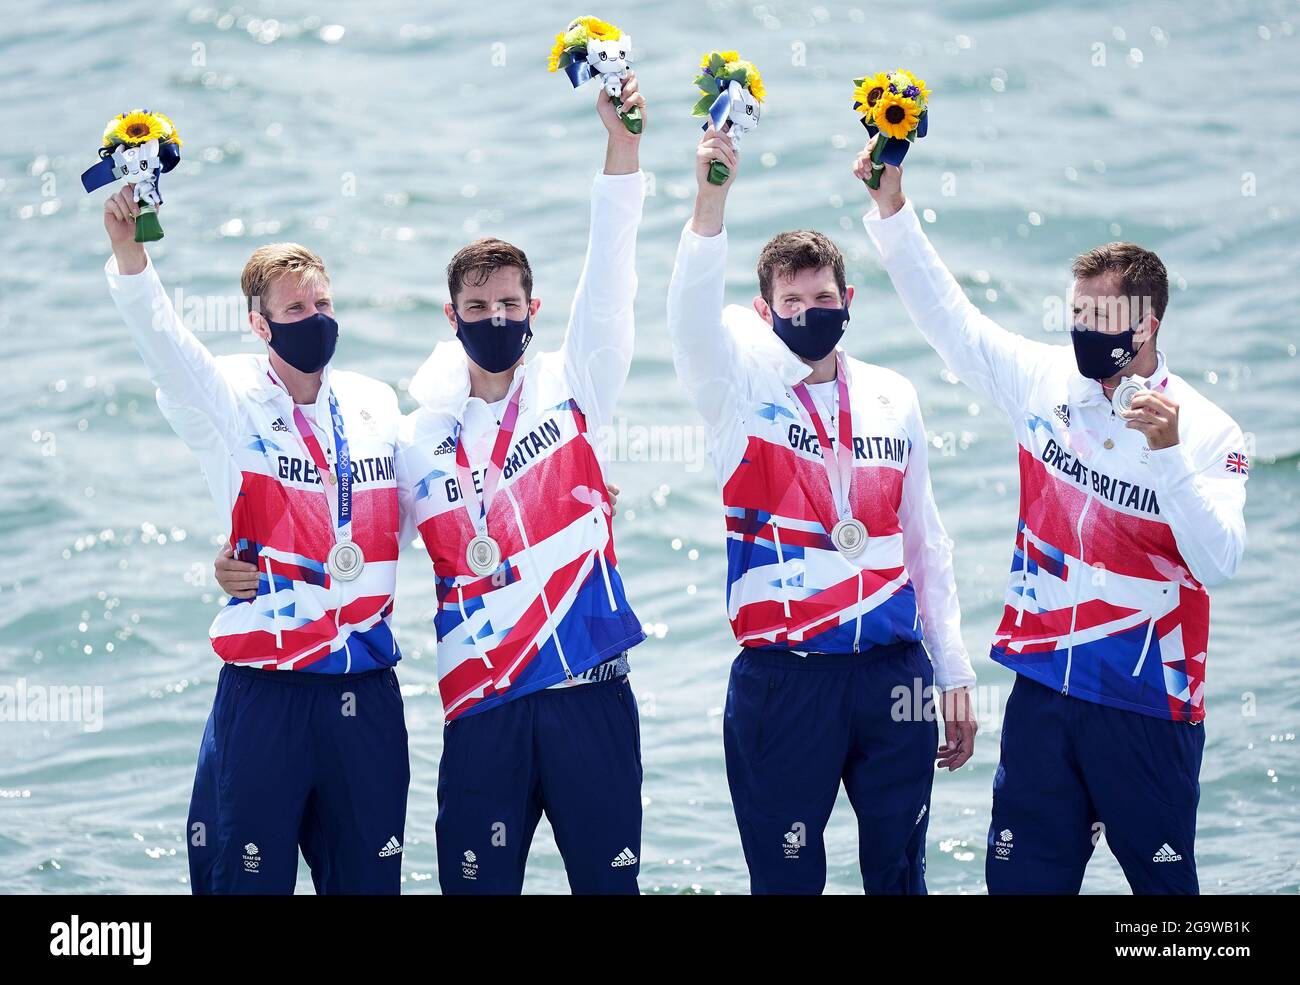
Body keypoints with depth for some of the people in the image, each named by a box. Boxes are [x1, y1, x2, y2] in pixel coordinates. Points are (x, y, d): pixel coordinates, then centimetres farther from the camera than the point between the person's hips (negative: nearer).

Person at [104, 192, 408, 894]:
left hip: (368, 696, 4)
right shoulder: (232, 401, -3)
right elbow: (166, 344, -21)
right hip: (265, 693, -4)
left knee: (367, 881, 9)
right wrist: (129, 256, -40)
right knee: (247, 881, -2)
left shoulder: (377, 405, 11)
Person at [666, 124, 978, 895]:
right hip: (784, 678, -3)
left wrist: (955, 677, 12)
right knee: (787, 876, 0)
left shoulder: (893, 398, 10)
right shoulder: (744, 390, 0)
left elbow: (926, 541, 15)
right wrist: (713, 200, -37)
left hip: (893, 671, 3)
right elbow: (693, 318, -21)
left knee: (899, 874, 6)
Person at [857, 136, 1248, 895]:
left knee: (1162, 876, 4)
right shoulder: (1047, 383, 4)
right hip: (1045, 688, 3)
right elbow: (946, 313, 5)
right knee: (1024, 877, 5)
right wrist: (893, 210, -3)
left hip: (1148, 705, -3)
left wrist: (1170, 454, -26)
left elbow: (1219, 563, -16)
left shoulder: (1208, 432, -7)